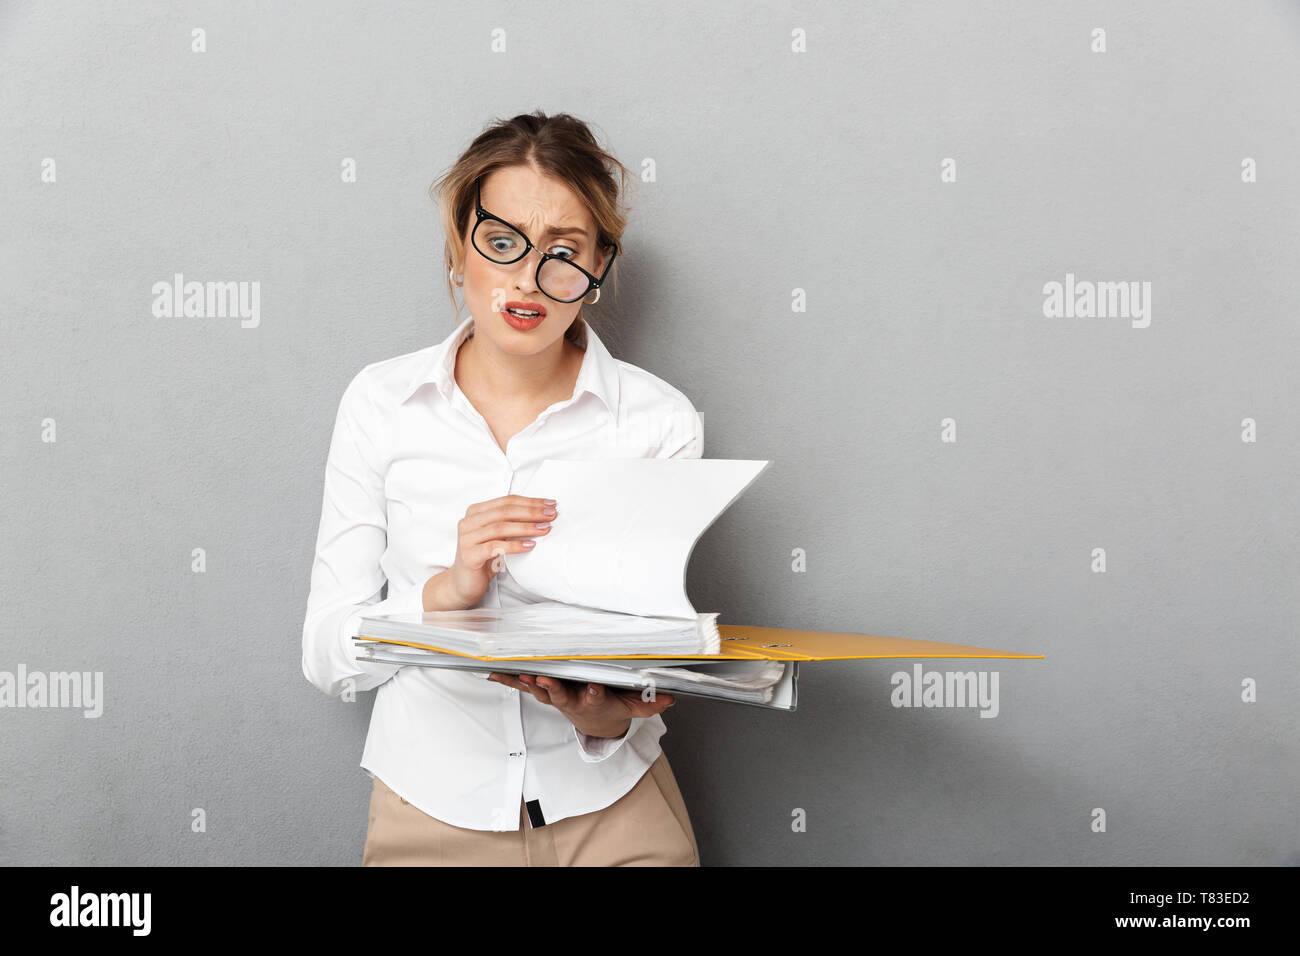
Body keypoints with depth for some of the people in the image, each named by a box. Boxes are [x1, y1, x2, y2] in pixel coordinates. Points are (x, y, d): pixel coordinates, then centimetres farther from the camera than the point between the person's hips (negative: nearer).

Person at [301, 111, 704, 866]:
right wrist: (448, 589, -16)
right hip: (430, 808, 1)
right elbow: (327, 655, 0)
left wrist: (607, 716, -20)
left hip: (611, 809, 0)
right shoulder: (382, 402, 0)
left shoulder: (661, 420, -2)